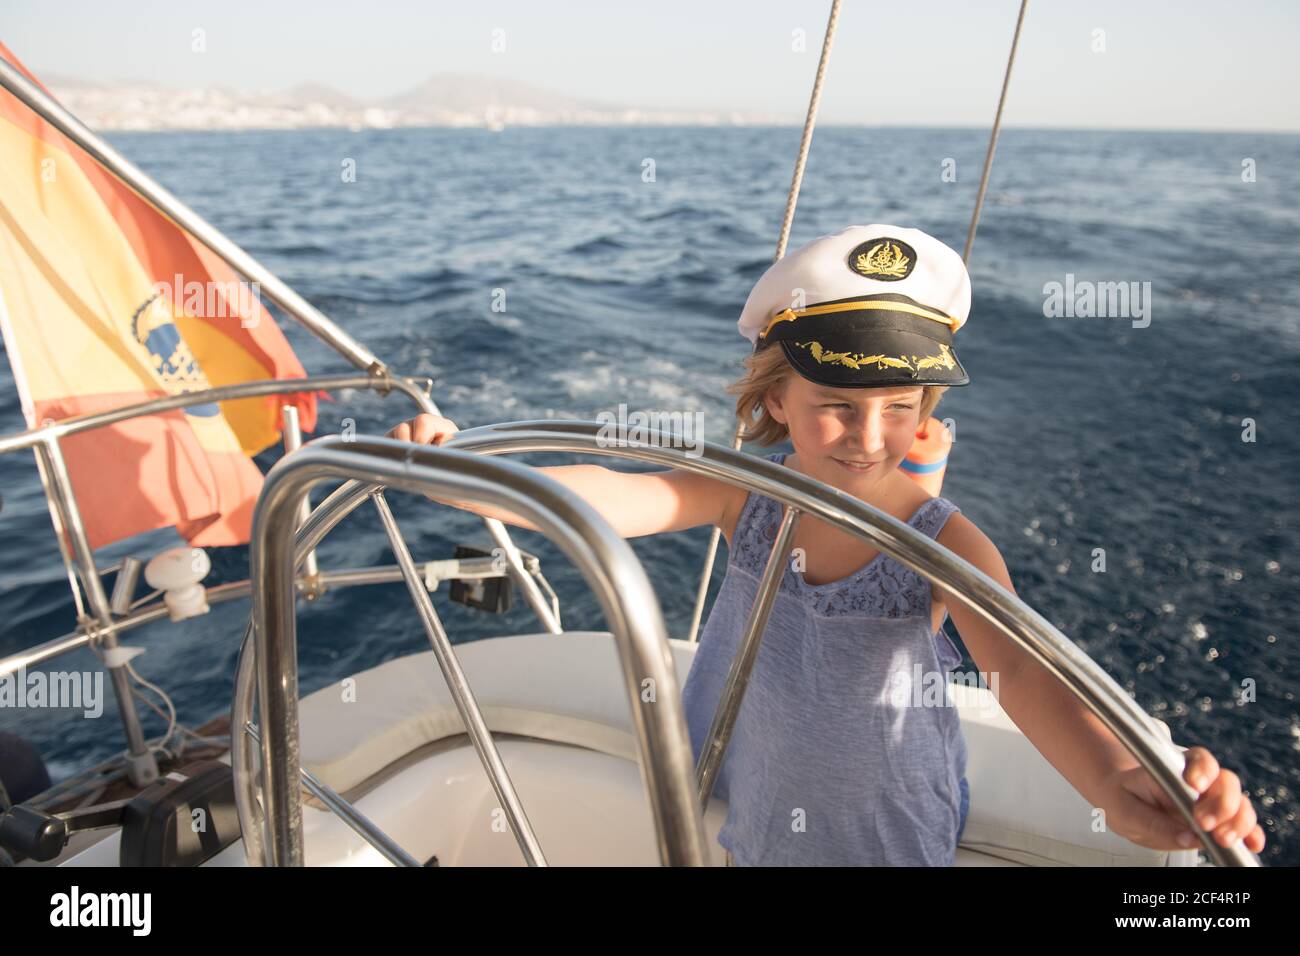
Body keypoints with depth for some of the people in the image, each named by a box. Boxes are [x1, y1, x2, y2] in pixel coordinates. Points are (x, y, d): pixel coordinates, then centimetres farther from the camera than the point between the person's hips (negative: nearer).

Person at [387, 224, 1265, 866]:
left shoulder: (945, 545, -25)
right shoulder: (747, 498, -19)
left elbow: (1020, 666, -41)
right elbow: (609, 498, -34)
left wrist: (1115, 782, -62)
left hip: (889, 834, -1)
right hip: (753, 810, 2)